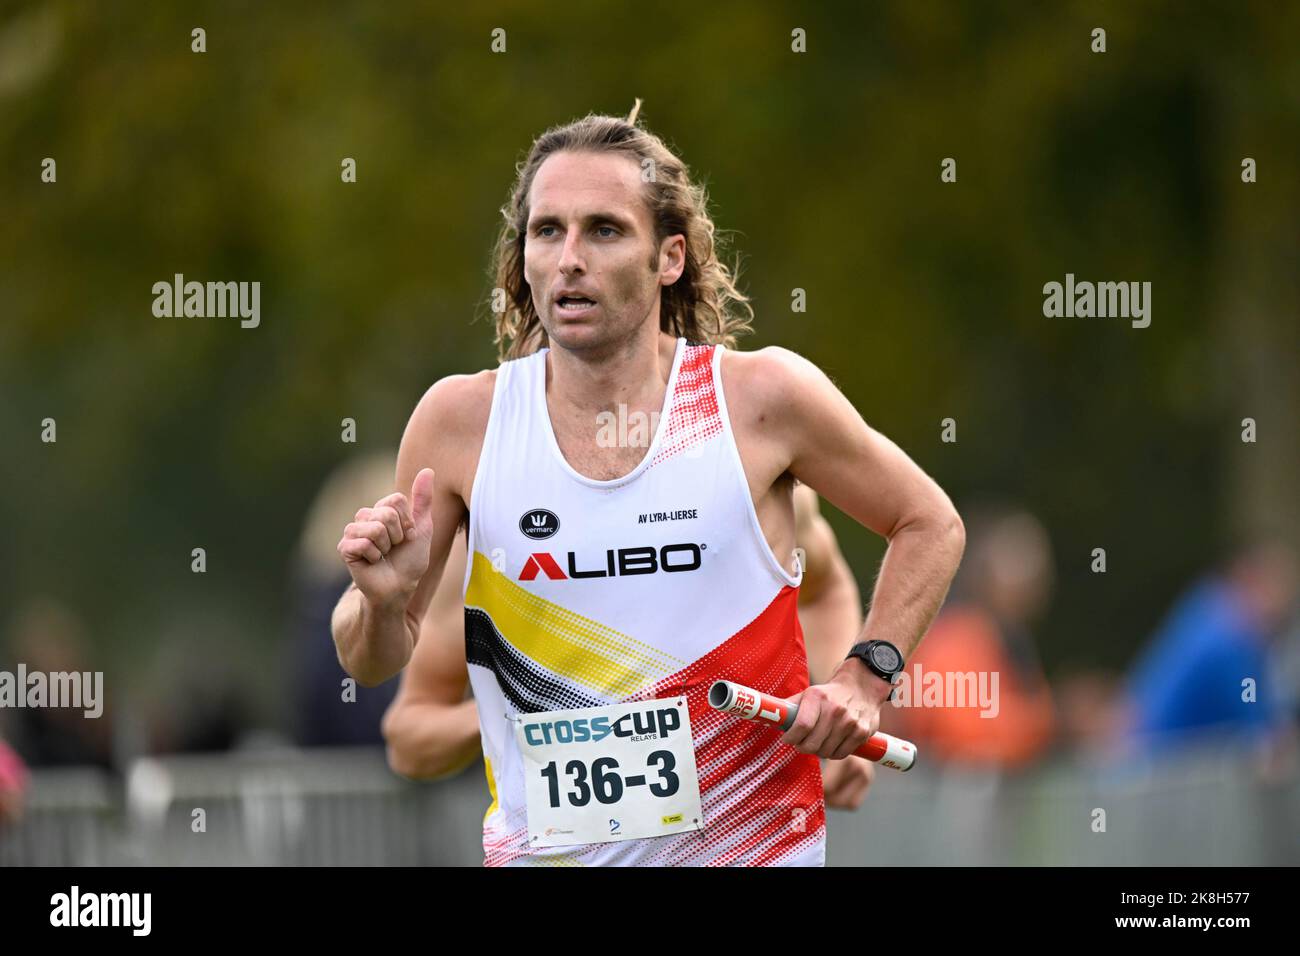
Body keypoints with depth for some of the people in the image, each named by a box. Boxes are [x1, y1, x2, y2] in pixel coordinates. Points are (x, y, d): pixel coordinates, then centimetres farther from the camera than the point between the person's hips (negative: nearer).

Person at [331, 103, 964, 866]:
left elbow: (930, 525, 7)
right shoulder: (461, 421, -5)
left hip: (754, 842, -1)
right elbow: (372, 664, 4)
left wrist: (866, 676, -5)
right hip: (541, 848, 1)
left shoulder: (761, 397, -8)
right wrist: (383, 602, -17)